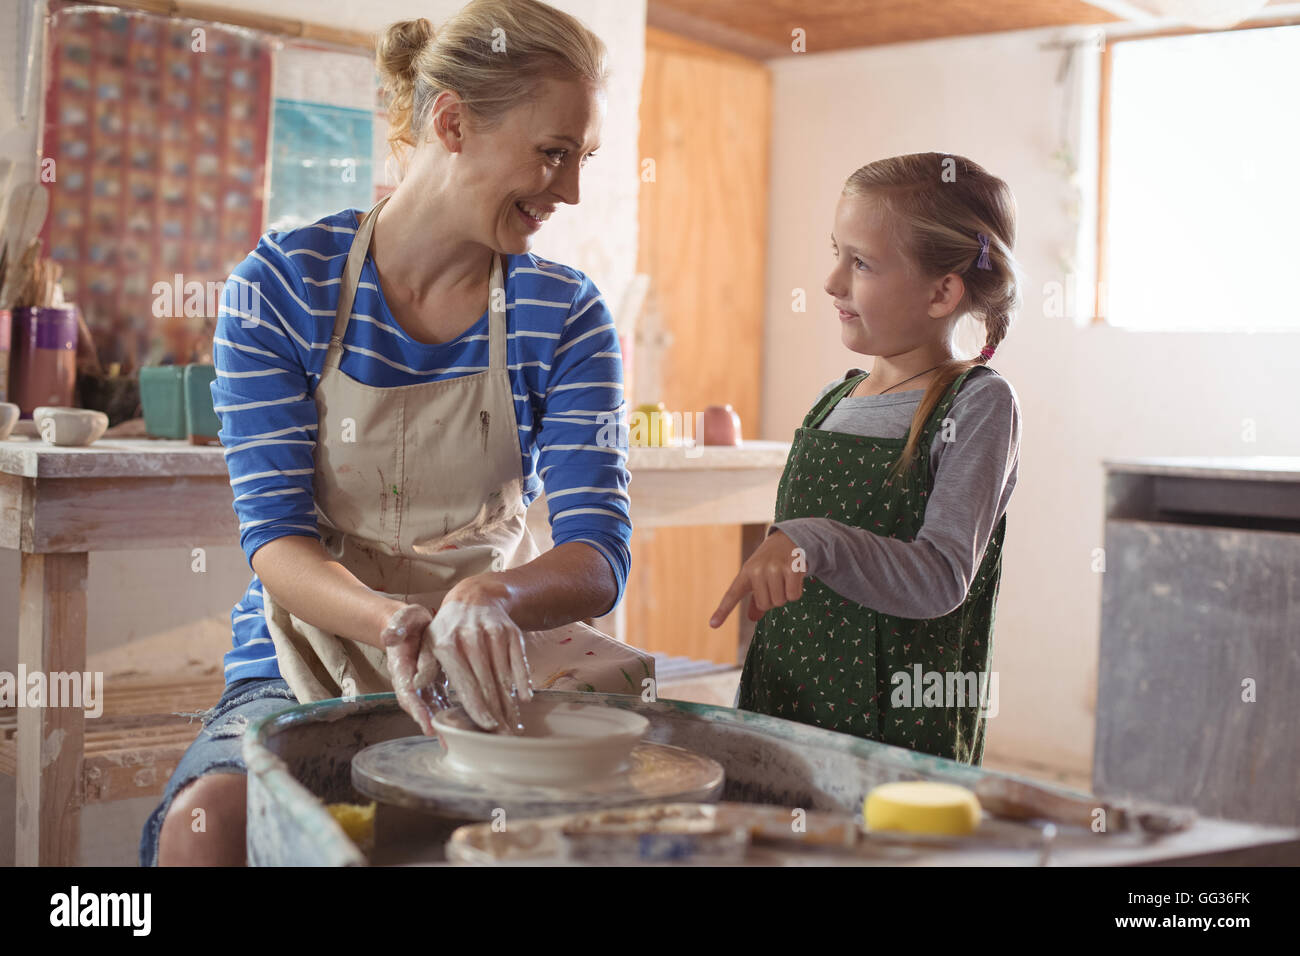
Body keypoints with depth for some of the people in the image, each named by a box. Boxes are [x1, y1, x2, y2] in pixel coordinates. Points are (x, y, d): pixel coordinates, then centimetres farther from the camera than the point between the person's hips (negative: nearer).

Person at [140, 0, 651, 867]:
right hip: (306, 672, -1)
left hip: (491, 674, 2)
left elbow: (598, 555, -9)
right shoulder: (283, 285, -6)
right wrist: (397, 622, -33)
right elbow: (276, 538, -10)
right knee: (208, 817, -34)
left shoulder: (564, 315, -2)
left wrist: (494, 597, -34)